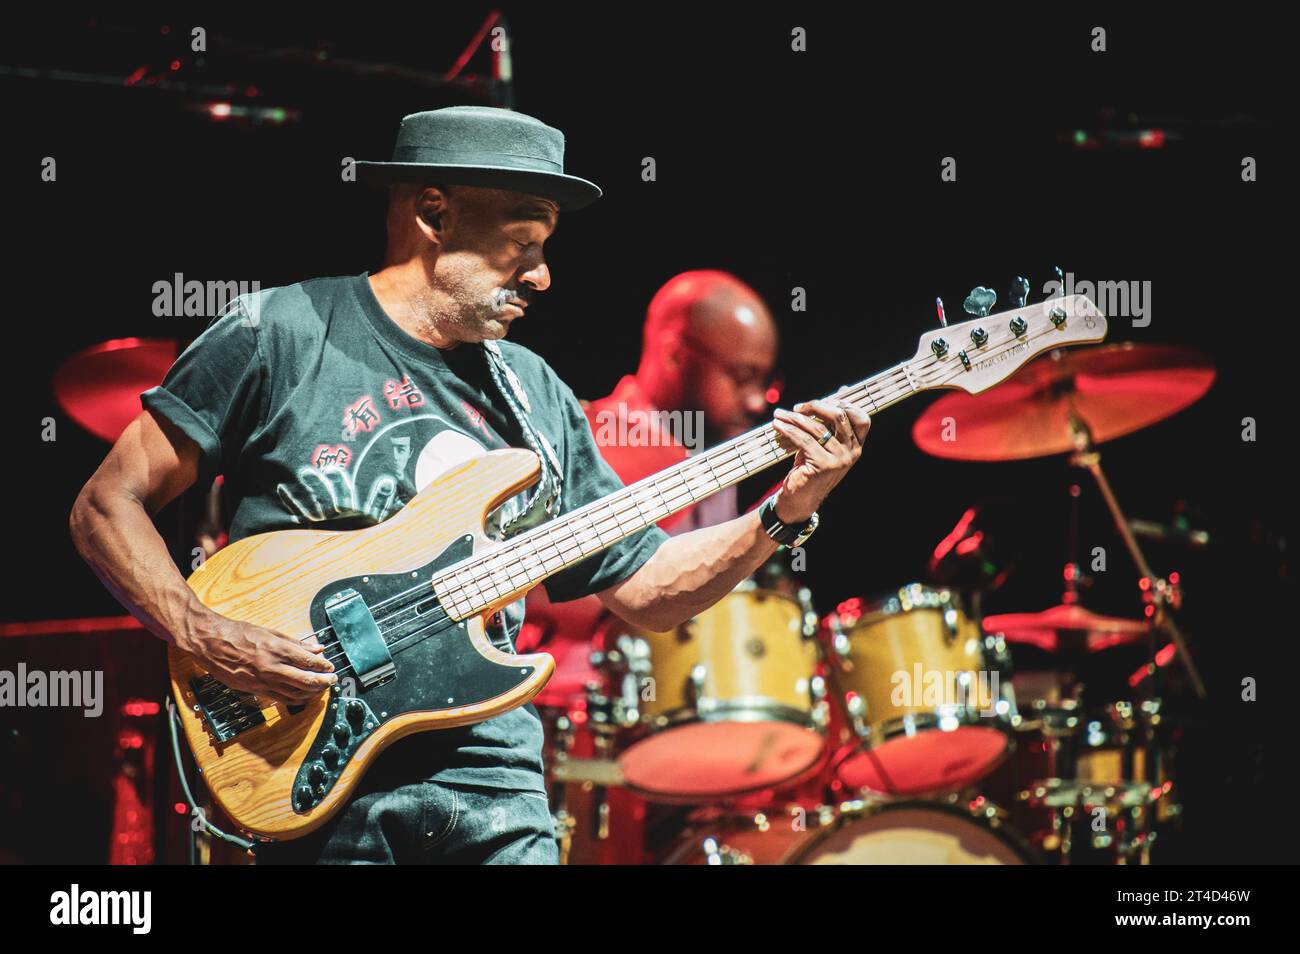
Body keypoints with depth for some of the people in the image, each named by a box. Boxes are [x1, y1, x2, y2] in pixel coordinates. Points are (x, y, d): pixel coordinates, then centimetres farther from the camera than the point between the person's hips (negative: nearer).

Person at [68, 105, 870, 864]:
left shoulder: (536, 396, 13)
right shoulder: (279, 336, -2)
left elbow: (644, 588, 16)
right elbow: (107, 506, -1)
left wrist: (785, 514, 2)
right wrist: (209, 640, -15)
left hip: (494, 785, 4)